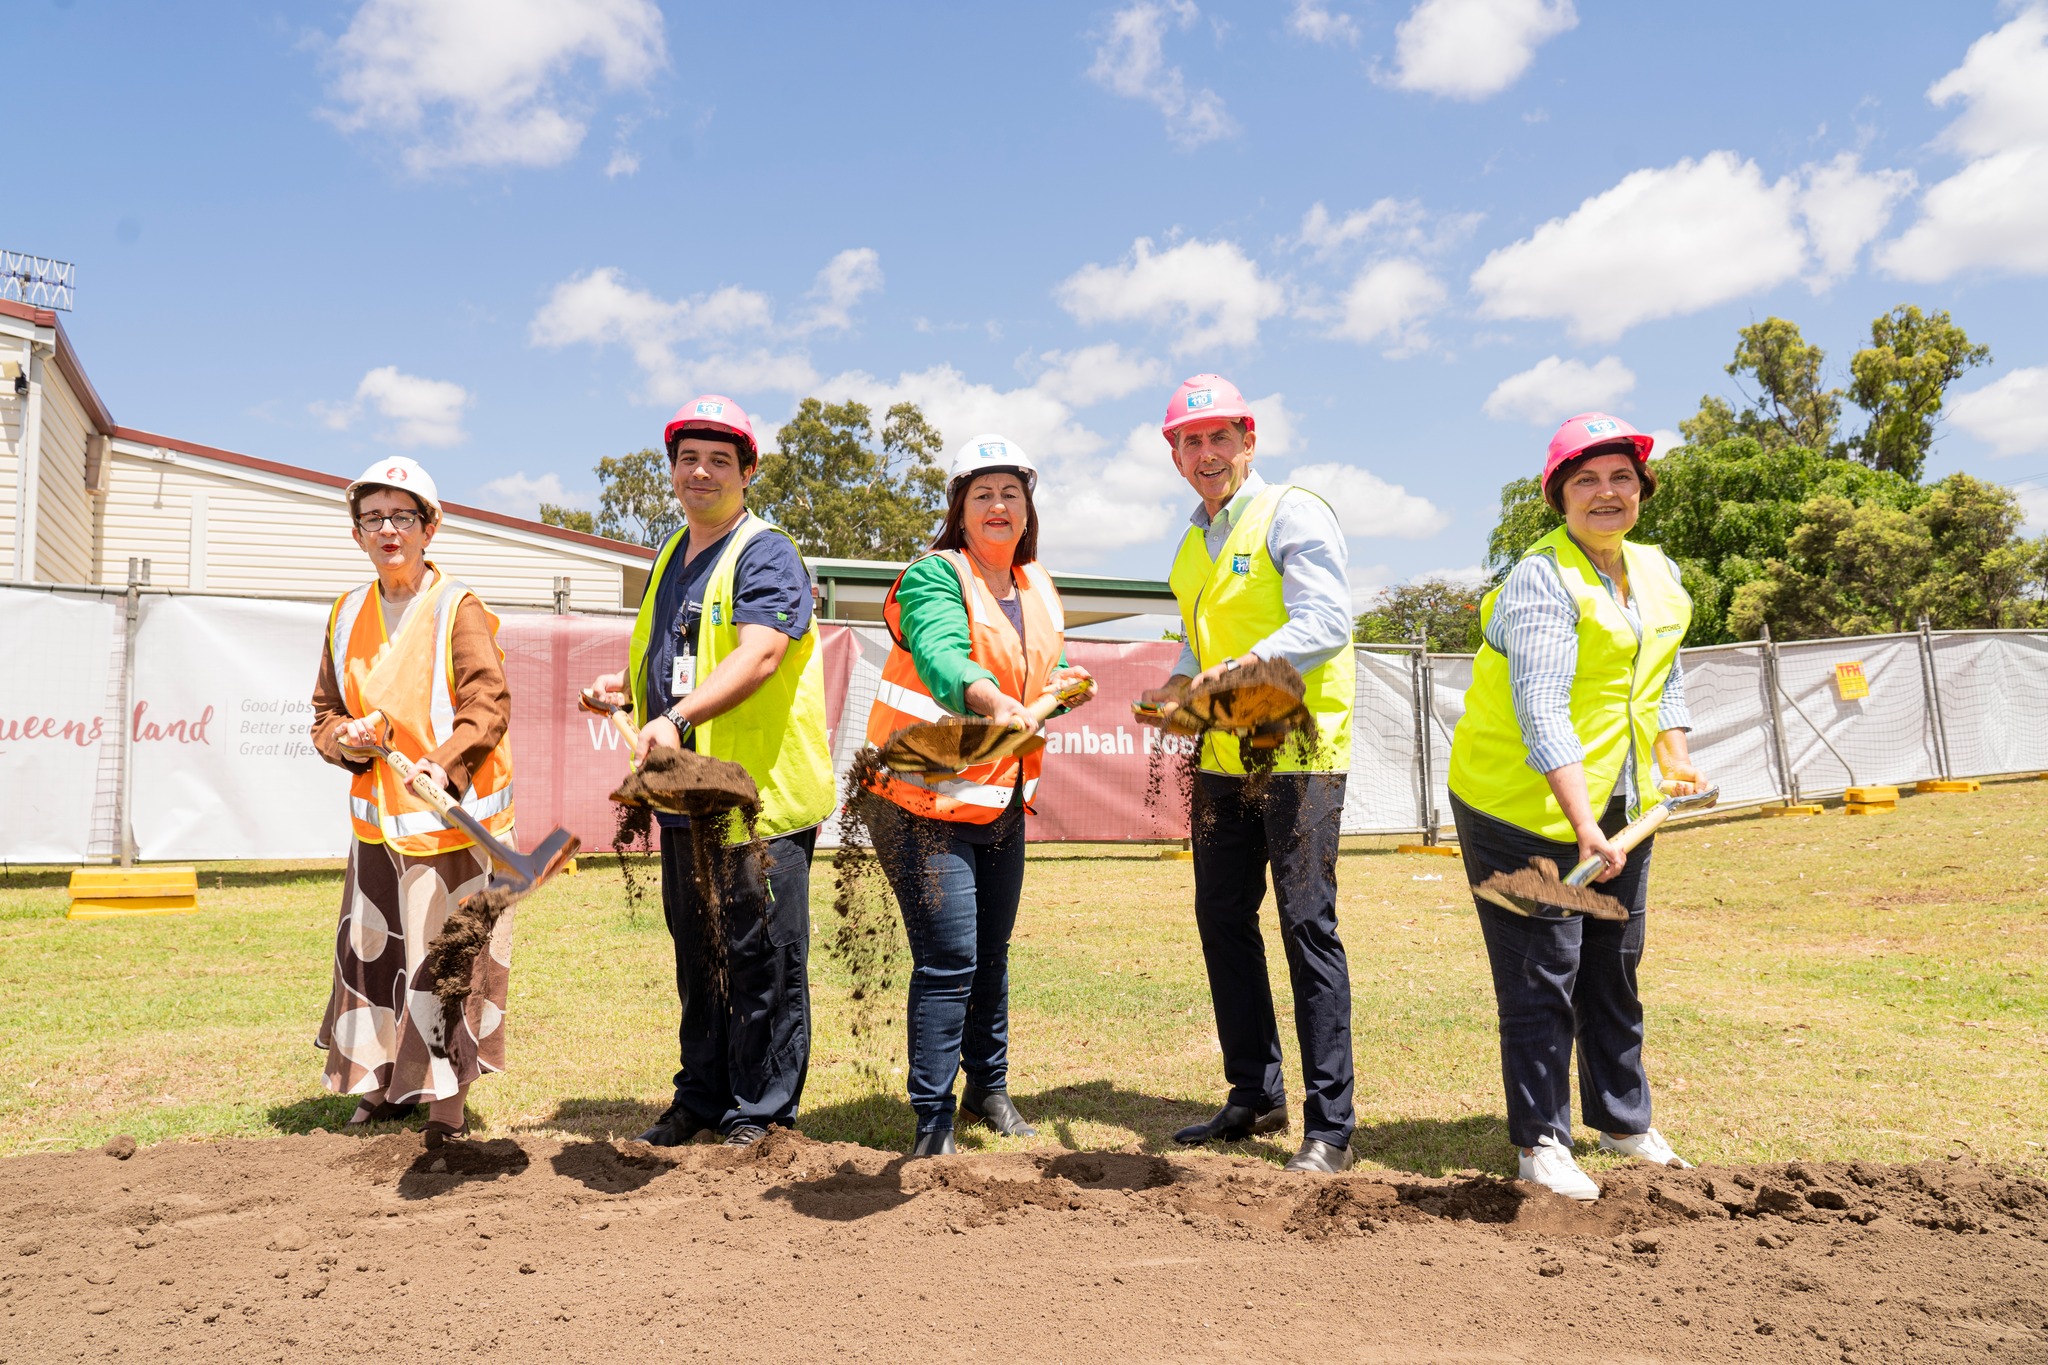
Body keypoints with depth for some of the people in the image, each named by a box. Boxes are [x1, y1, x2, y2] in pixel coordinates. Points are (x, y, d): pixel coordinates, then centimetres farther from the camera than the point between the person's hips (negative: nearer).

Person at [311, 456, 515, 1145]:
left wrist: (445, 762, -32)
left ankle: (446, 1102, 14)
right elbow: (326, 709, 17)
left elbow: (488, 703, -16)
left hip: (456, 822, -5)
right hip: (377, 822, 6)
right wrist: (345, 739, -6)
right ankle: (384, 1087, 29)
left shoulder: (459, 610, -7)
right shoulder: (347, 614, 11)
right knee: (370, 953, 11)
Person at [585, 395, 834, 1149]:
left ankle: (761, 1112, 12)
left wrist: (679, 716, -36)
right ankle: (701, 1095, 29)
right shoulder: (672, 558, 19)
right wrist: (628, 685, 14)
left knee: (763, 958, 0)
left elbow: (759, 658, -25)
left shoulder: (767, 555, -8)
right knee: (698, 958, 16)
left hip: (760, 797, -8)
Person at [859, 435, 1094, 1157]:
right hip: (923, 796, -7)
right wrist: (992, 699, -51)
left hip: (1000, 799, 7)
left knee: (991, 951, 17)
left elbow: (1050, 667, 23)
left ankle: (988, 1088, 34)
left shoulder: (1037, 587, 11)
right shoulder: (934, 576, -12)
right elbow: (939, 657, -31)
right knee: (948, 958, -9)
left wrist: (1066, 681, -1)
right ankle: (931, 1126, 2)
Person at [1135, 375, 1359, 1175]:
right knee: (1223, 921, 10)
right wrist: (1176, 691, 7)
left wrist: (1243, 669, -30)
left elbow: (1325, 622, -18)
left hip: (1298, 754, -8)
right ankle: (1255, 1098, 23)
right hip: (1223, 757, 8)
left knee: (1306, 925, -6)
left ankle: (1329, 1126, 2)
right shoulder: (1193, 545, 18)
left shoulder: (1292, 514, -6)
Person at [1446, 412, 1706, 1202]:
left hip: (1620, 808, 8)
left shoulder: (1660, 575, 8)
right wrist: (1584, 826, -35)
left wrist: (1674, 757, 11)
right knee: (1541, 976, -3)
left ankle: (1622, 1121, 34)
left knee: (1614, 968, 18)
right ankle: (1540, 1142, 11)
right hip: (1524, 808, -8)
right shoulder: (1541, 579, -19)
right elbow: (1542, 714, -28)